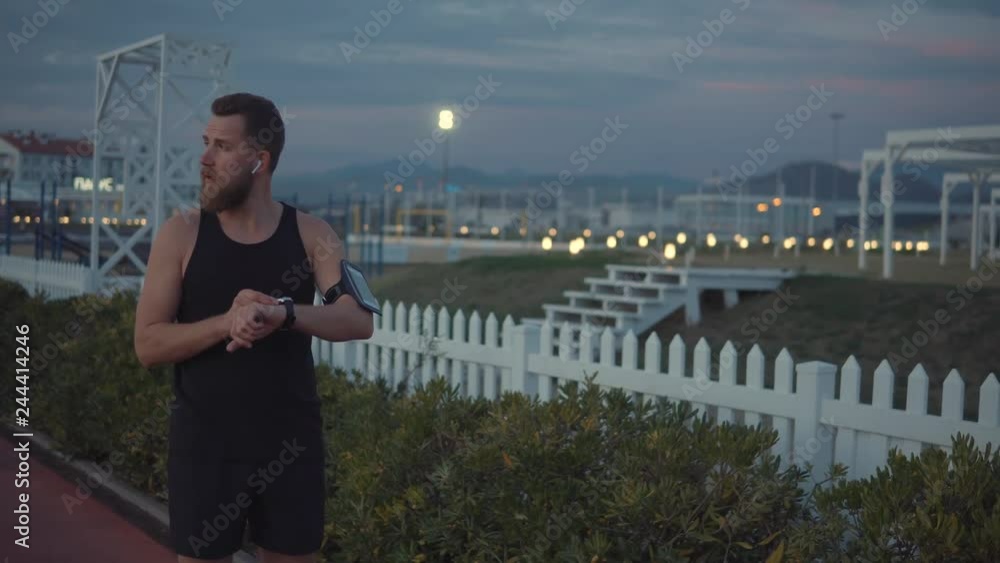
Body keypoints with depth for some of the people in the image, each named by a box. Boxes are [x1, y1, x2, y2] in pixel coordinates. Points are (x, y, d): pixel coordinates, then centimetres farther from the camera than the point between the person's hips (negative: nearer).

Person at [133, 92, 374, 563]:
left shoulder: (311, 234, -1)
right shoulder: (182, 234, -4)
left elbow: (359, 321, -13)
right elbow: (147, 345, -8)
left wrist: (283, 312, -31)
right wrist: (227, 322, -24)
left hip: (291, 446, 1)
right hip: (204, 447, -1)